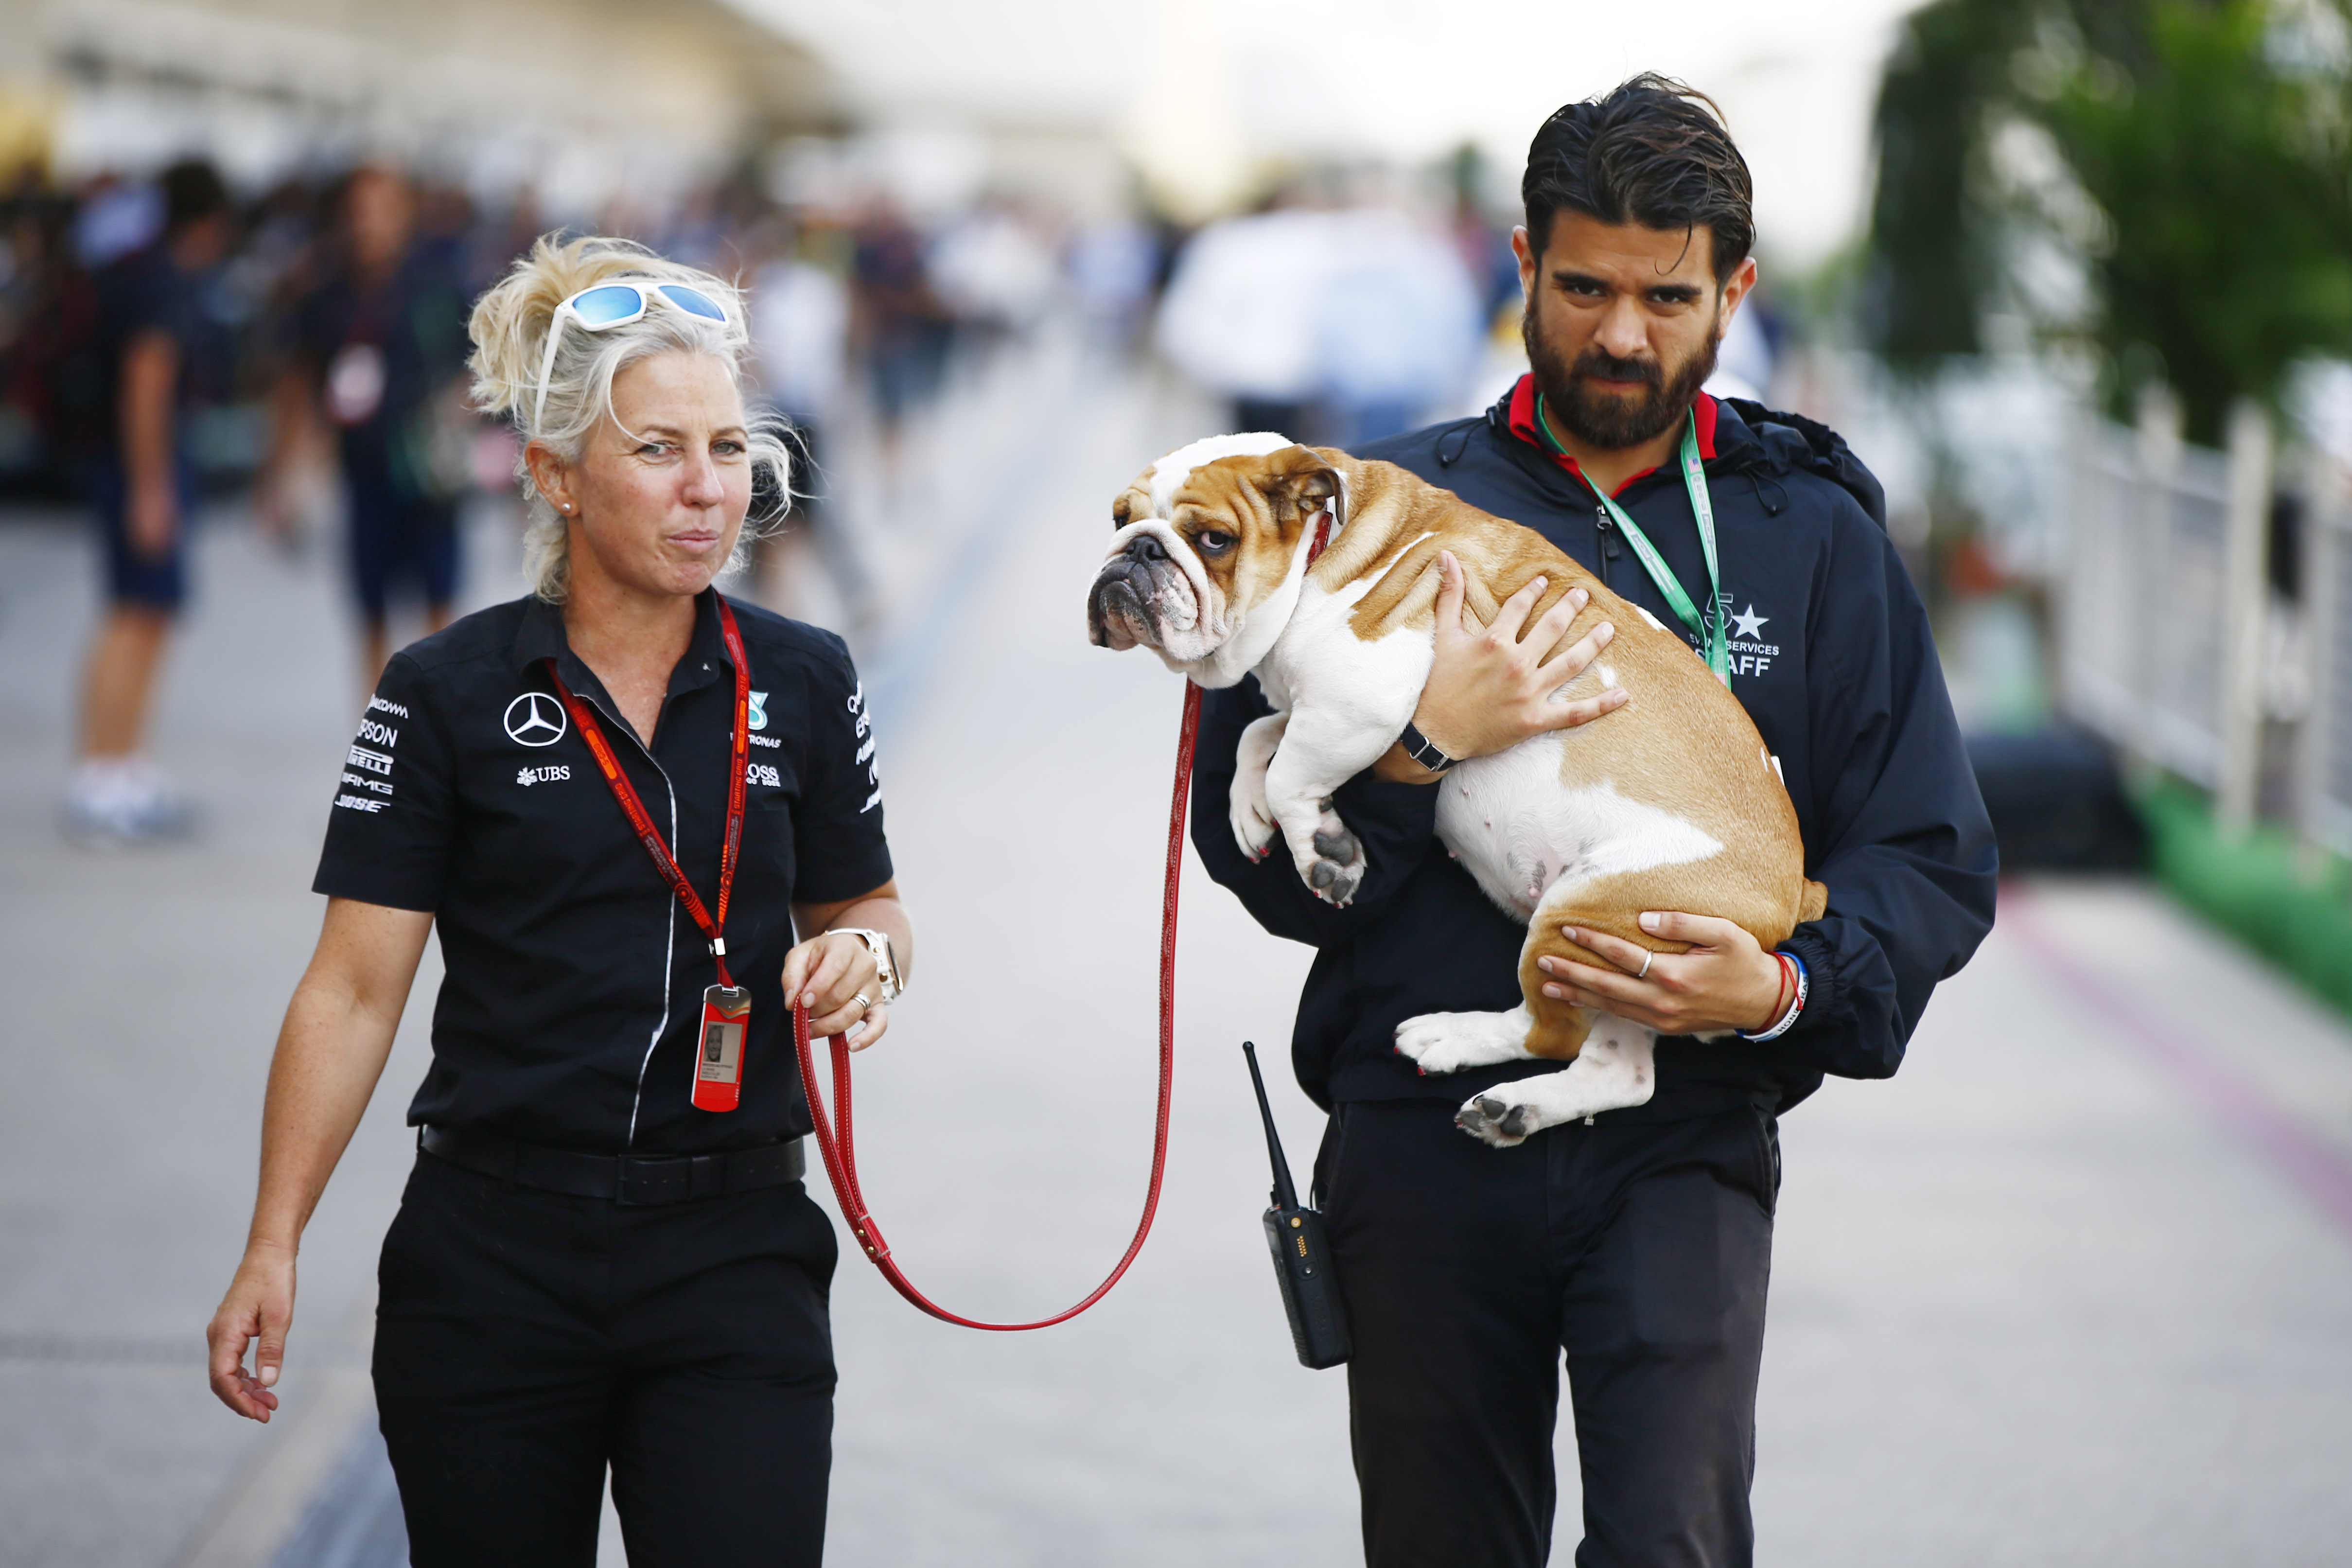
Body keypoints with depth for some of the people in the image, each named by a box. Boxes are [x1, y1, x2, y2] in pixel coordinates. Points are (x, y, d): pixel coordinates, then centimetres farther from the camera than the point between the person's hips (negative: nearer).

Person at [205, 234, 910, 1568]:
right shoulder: (449, 696, -3)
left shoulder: (803, 683, 4)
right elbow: (355, 990, -4)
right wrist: (274, 1247, -10)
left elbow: (869, 909, 17)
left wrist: (865, 955, -7)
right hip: (496, 1253, -1)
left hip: (735, 1254, 1)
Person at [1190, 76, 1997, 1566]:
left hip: (1683, 1134, -1)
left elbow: (1936, 864, 6)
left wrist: (1786, 988, -13)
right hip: (1425, 1136, 1)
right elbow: (1249, 845, 4)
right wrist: (1421, 746, -15)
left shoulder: (1813, 535, 8)